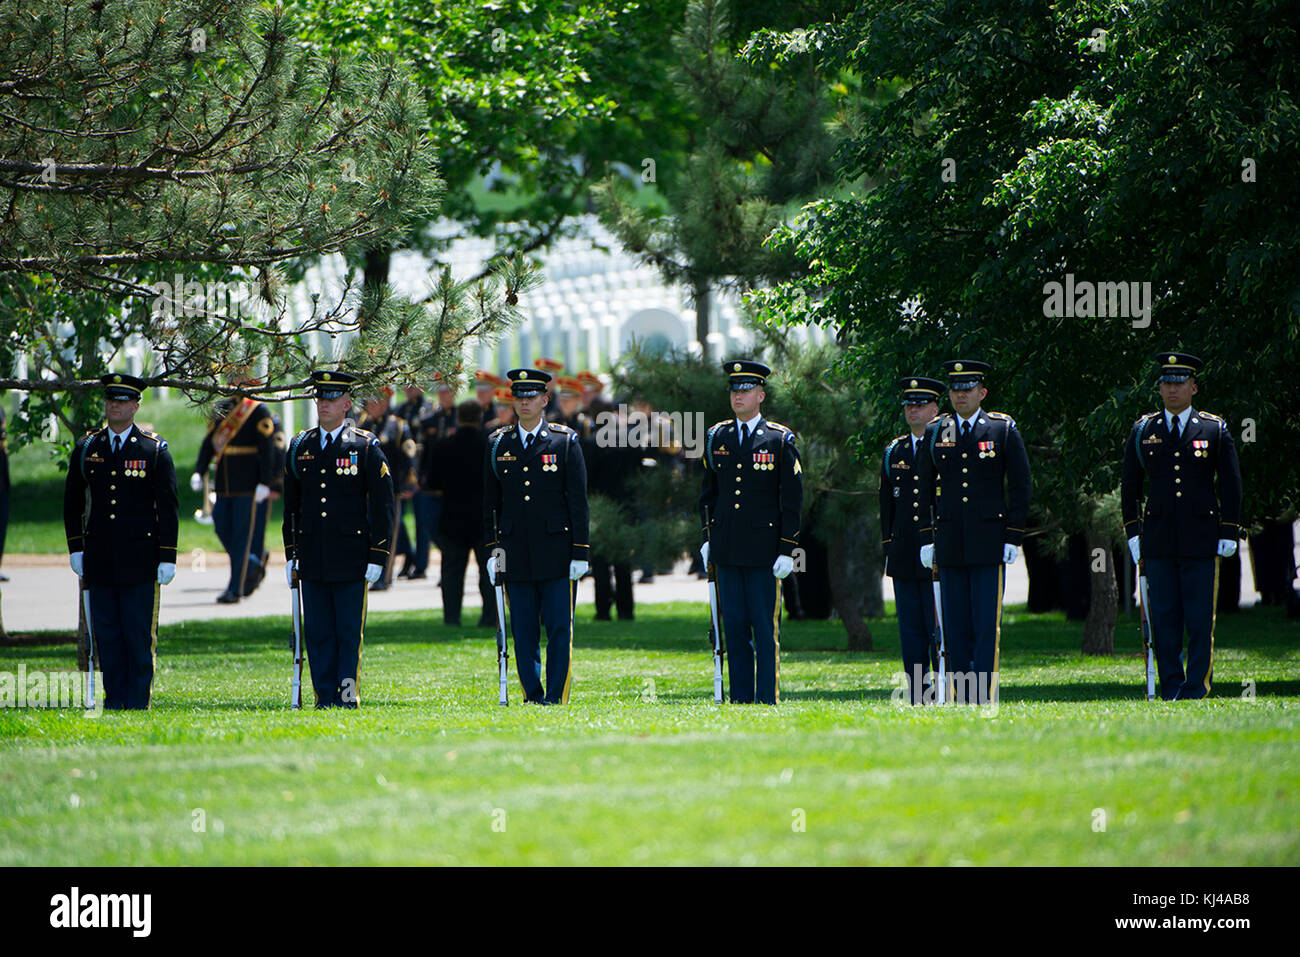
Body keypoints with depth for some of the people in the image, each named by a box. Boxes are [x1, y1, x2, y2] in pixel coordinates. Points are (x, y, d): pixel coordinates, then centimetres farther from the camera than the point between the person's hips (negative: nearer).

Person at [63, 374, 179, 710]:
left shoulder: (155, 450, 1)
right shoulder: (86, 448, 9)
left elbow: (168, 508, 0)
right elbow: (72, 502, 16)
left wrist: (167, 557, -5)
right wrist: (75, 548, 9)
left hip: (140, 559, -3)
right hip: (99, 561, 3)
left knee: (139, 633, -3)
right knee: (105, 632, 3)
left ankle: (138, 700, 3)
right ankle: (115, 698, 9)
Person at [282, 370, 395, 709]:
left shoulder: (366, 446, 0)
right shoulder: (299, 447, 11)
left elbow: (382, 506, 0)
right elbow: (290, 506, 16)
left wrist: (377, 557, -6)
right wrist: (291, 555, 11)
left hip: (351, 559, -3)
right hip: (312, 560, 3)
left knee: (350, 630, -3)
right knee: (317, 631, 3)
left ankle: (348, 692, 3)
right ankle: (325, 696, 8)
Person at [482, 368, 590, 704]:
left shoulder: (565, 440, 2)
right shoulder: (497, 443, 9)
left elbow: (578, 500, 0)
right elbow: (490, 501, 13)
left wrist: (580, 552, -4)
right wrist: (492, 548, 6)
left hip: (556, 552, -2)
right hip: (516, 555, 2)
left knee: (559, 628, -3)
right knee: (523, 632, 3)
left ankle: (557, 698, 2)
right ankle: (532, 698, 9)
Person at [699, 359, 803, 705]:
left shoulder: (780, 440, -1)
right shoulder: (716, 437, 10)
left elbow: (792, 500, -2)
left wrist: (787, 550, -7)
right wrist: (708, 537, 11)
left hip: (763, 550, -4)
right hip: (727, 550, 4)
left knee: (765, 626, -3)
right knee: (734, 625, 5)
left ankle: (767, 700, 0)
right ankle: (740, 700, 9)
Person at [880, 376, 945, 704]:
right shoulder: (893, 452, 15)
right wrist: (888, 547, 12)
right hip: (904, 559, 5)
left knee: (939, 628, -6)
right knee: (910, 629, 4)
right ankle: (917, 698, 7)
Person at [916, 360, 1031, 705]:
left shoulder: (1004, 430, 2)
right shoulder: (935, 432, 10)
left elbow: (1021, 486, 2)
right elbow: (924, 489, 14)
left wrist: (1013, 537, -4)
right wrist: (927, 538, 8)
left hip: (989, 543, -3)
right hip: (950, 544, 3)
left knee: (987, 624, -6)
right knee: (955, 625, 3)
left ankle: (984, 699, -7)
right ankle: (959, 698, 6)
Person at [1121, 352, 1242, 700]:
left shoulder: (1215, 430, 5)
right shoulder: (1143, 431, 9)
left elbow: (1231, 485, 6)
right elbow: (1129, 485, 13)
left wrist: (1229, 533, 0)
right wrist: (1132, 531, 5)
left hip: (1201, 539, -1)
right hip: (1158, 540, 1)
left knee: (1200, 620, -3)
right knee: (1163, 617, 1)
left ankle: (1196, 690, 2)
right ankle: (1171, 690, 6)